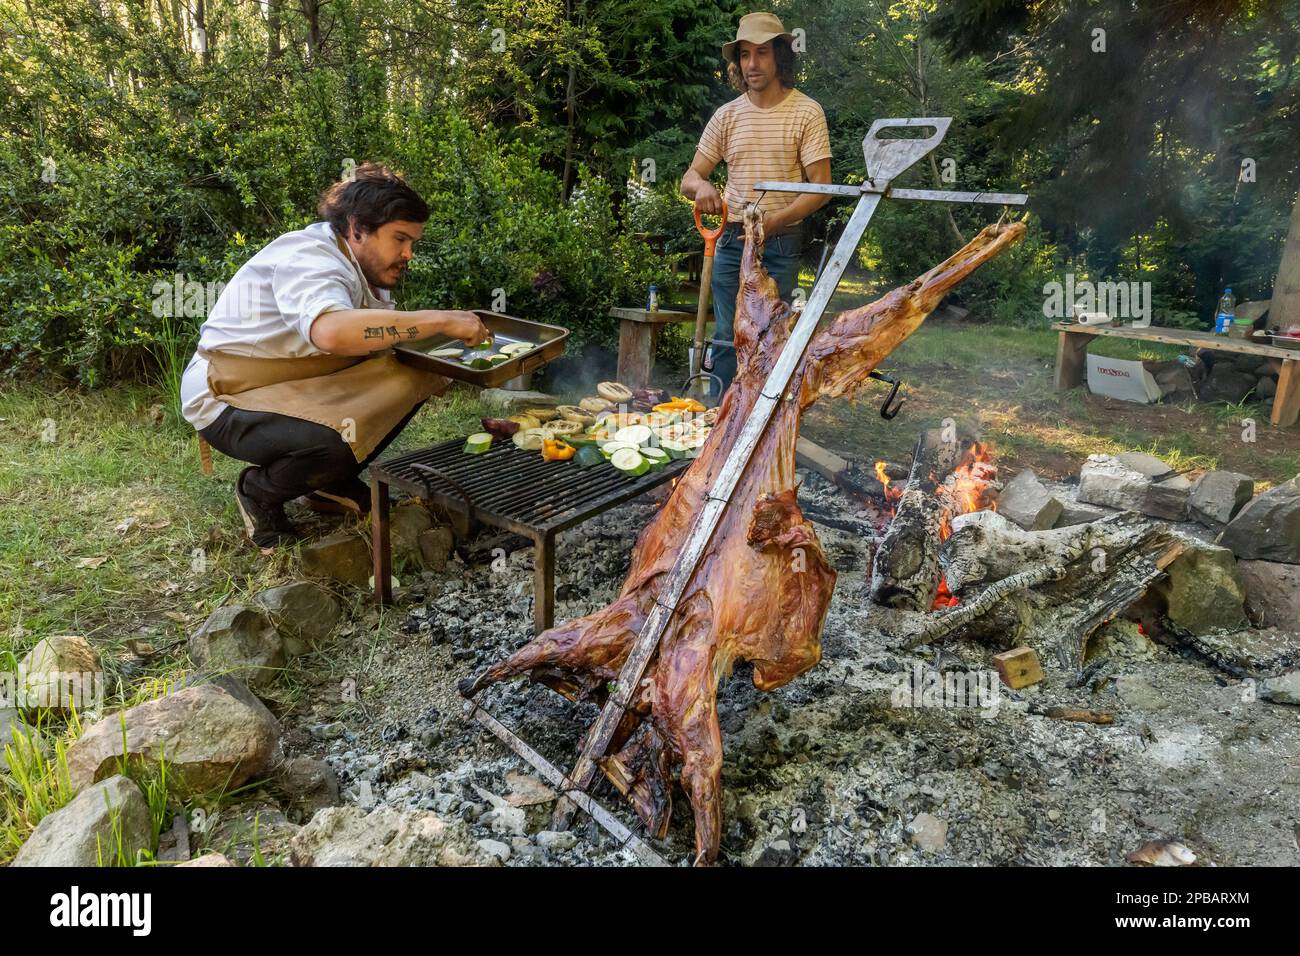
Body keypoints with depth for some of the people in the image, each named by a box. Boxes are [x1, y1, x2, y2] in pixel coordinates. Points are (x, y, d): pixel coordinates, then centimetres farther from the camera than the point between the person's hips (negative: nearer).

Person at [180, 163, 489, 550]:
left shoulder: (364, 268, 6)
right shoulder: (310, 259, -25)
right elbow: (331, 332, -46)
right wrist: (440, 320, -42)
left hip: (295, 386, 9)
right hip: (229, 400, -9)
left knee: (409, 375, -6)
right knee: (333, 442, -36)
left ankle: (332, 483, 7)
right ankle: (259, 492, -2)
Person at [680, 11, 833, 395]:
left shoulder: (806, 112, -1)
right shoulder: (727, 115, 8)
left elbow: (820, 188, -7)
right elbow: (688, 178, 8)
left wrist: (773, 222, -20)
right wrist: (701, 185, -17)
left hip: (782, 245, -2)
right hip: (732, 241, 3)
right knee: (728, 336, 3)